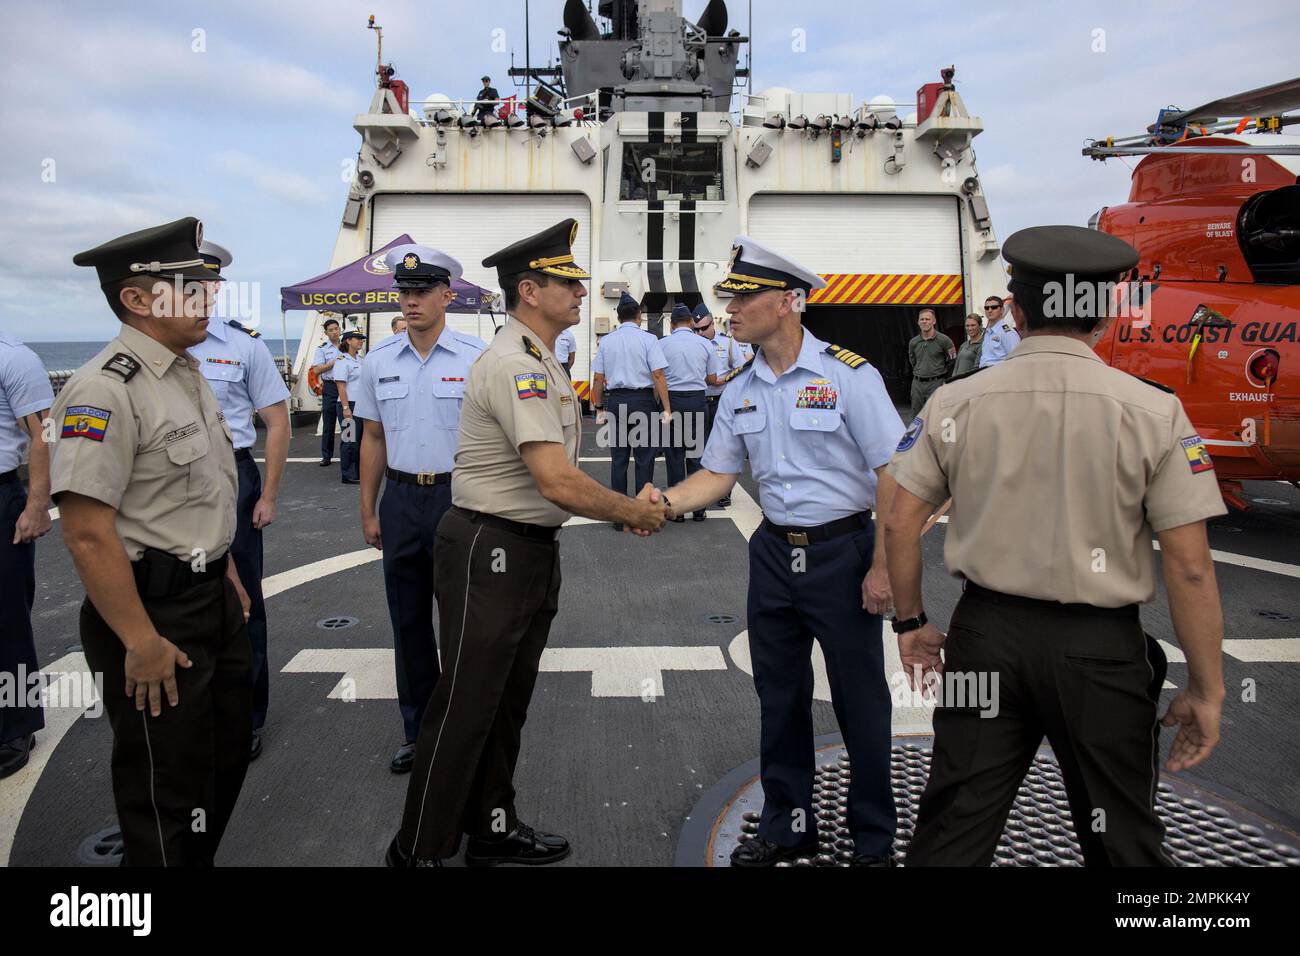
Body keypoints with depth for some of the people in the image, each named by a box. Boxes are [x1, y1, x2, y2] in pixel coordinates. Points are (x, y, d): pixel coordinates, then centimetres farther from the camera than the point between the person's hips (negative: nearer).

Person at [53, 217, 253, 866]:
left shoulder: (187, 373, 10)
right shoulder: (106, 389, -21)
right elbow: (87, 532, -25)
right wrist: (142, 643, -22)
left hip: (213, 598, 9)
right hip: (154, 613, -9)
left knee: (227, 751, 22)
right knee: (166, 790, 6)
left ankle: (201, 858, 42)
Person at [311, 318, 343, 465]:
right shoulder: (322, 348, 4)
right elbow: (317, 370, -6)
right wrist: (334, 362, -12)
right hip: (330, 387, -2)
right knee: (328, 423, 2)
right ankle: (326, 456, 7)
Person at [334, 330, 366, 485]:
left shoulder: (359, 360, 15)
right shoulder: (342, 360, -9)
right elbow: (341, 386, -15)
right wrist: (346, 408, -20)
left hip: (361, 404, 8)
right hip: (349, 404, -8)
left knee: (360, 439, 11)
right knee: (349, 440, -3)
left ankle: (358, 472, 19)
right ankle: (348, 475, 4)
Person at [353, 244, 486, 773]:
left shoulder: (477, 358, -6)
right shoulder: (379, 361, 5)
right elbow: (373, 439, 11)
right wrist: (368, 512, 10)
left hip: (458, 496, -4)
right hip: (400, 498, 4)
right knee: (407, 622, 13)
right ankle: (417, 730, 29)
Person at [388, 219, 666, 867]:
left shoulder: (543, 363, 14)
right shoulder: (515, 365, -20)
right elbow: (558, 483, -27)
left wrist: (628, 507, 6)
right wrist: (632, 511, -13)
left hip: (534, 549, 10)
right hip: (489, 552, -10)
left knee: (508, 702, 18)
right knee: (465, 708, 0)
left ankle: (493, 827, 32)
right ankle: (418, 850, 15)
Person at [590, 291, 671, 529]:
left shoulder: (606, 341, 7)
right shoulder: (648, 339, -4)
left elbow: (598, 378, 6)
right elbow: (658, 375, -10)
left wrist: (599, 408, 15)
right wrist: (667, 409, -8)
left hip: (615, 401, 3)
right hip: (642, 400, -3)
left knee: (618, 458, 9)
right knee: (644, 457, 4)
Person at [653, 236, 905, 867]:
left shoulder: (848, 374, -12)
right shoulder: (740, 390, 5)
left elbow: (893, 473, -13)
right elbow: (718, 473, 8)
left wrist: (882, 567, -15)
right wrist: (668, 502, -11)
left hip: (841, 551, -5)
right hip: (774, 552, 6)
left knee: (859, 700, 6)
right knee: (779, 696, 15)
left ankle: (873, 838, 26)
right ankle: (786, 826, 33)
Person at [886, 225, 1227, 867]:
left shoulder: (955, 403, -3)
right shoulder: (1153, 411, -8)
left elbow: (900, 523, -1)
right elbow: (1189, 567, -9)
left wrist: (911, 622, 13)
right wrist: (1206, 690, 1)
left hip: (985, 632, 2)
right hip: (1099, 646, -1)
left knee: (953, 826, 10)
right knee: (1120, 841, 18)